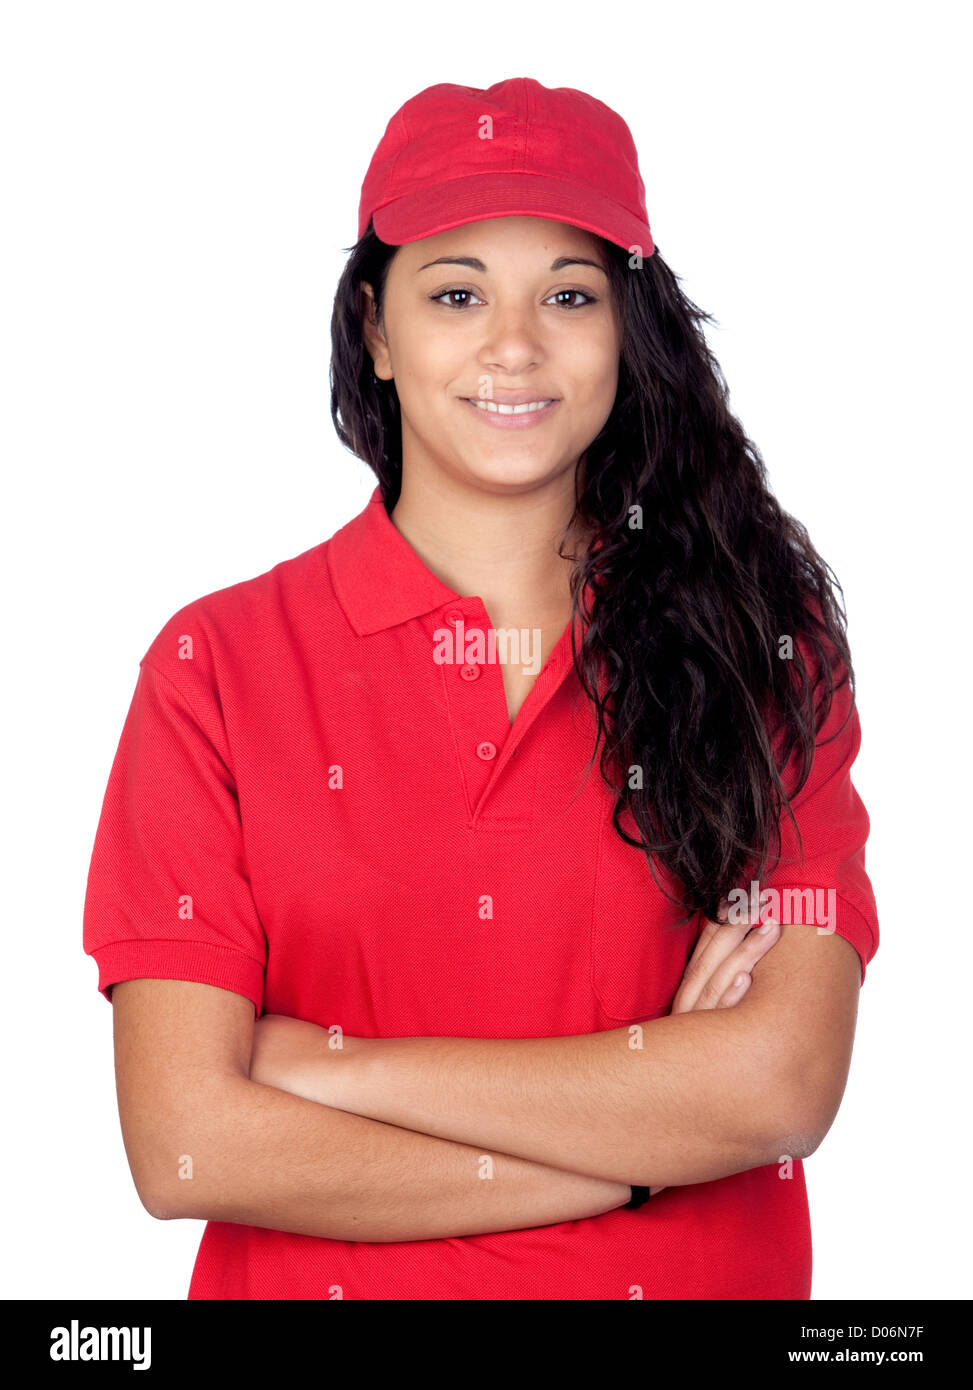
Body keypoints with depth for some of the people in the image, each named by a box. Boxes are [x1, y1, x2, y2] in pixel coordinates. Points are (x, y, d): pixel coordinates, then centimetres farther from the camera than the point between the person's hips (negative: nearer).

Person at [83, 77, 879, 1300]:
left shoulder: (763, 640, -6)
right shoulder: (218, 664, -9)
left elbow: (785, 1082, -17)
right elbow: (186, 1145, -16)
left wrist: (332, 1064, -17)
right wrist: (643, 1144, -17)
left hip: (700, 1277, 1)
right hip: (314, 1280, 0)